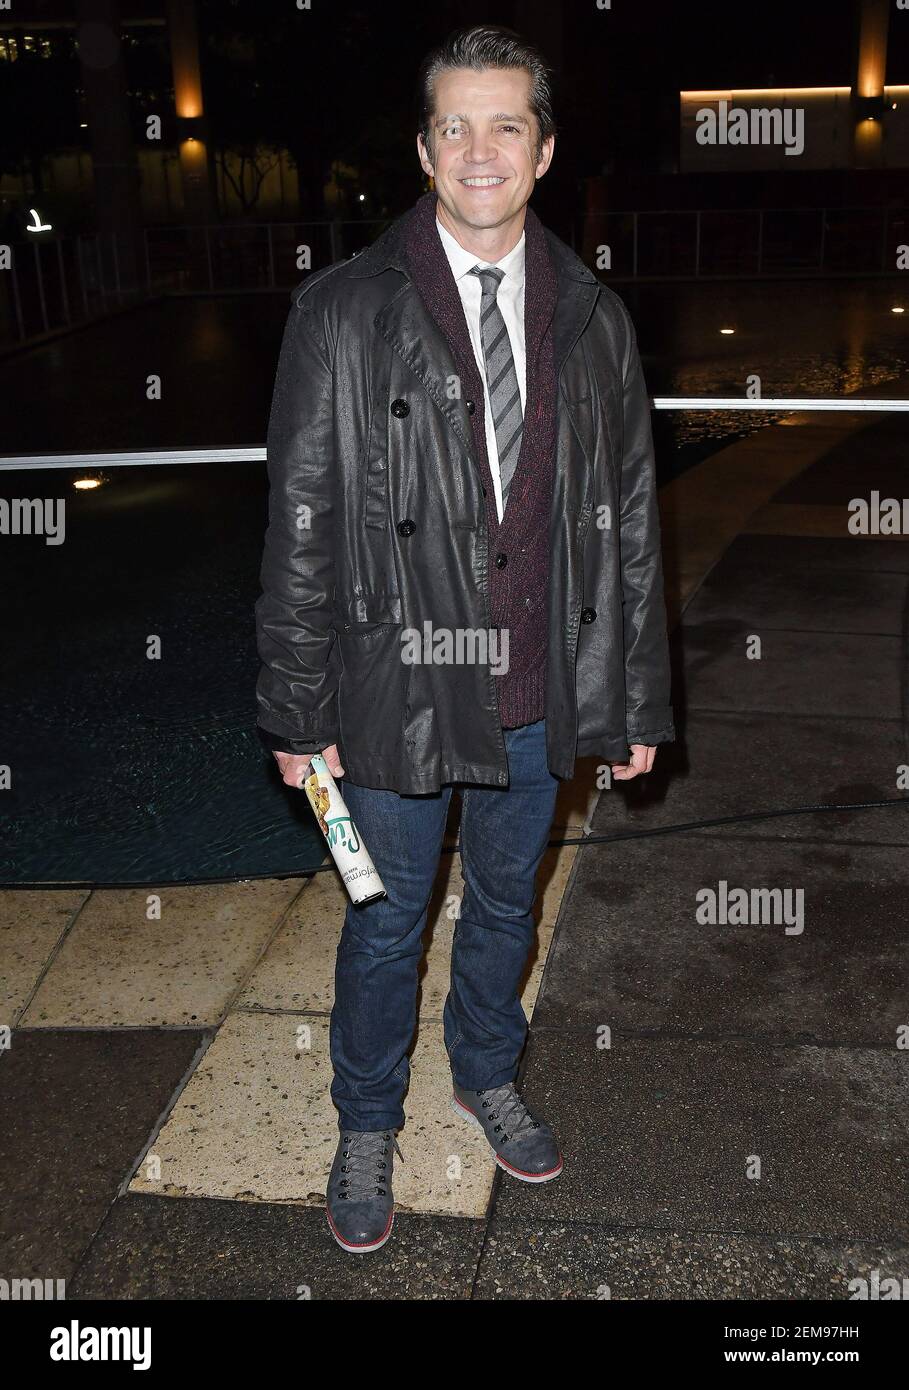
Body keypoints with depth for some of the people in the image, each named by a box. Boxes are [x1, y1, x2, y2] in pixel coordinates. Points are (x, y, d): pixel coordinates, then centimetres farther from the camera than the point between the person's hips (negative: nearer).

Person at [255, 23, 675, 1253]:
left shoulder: (594, 319, 1)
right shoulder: (344, 312, -9)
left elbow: (631, 519, 4)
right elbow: (300, 526, -8)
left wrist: (637, 700, 4)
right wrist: (297, 710, -8)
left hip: (540, 690, 3)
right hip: (402, 685, -3)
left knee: (507, 899, 21)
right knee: (387, 919, 14)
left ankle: (487, 1074, 49)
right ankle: (367, 1126, 39)